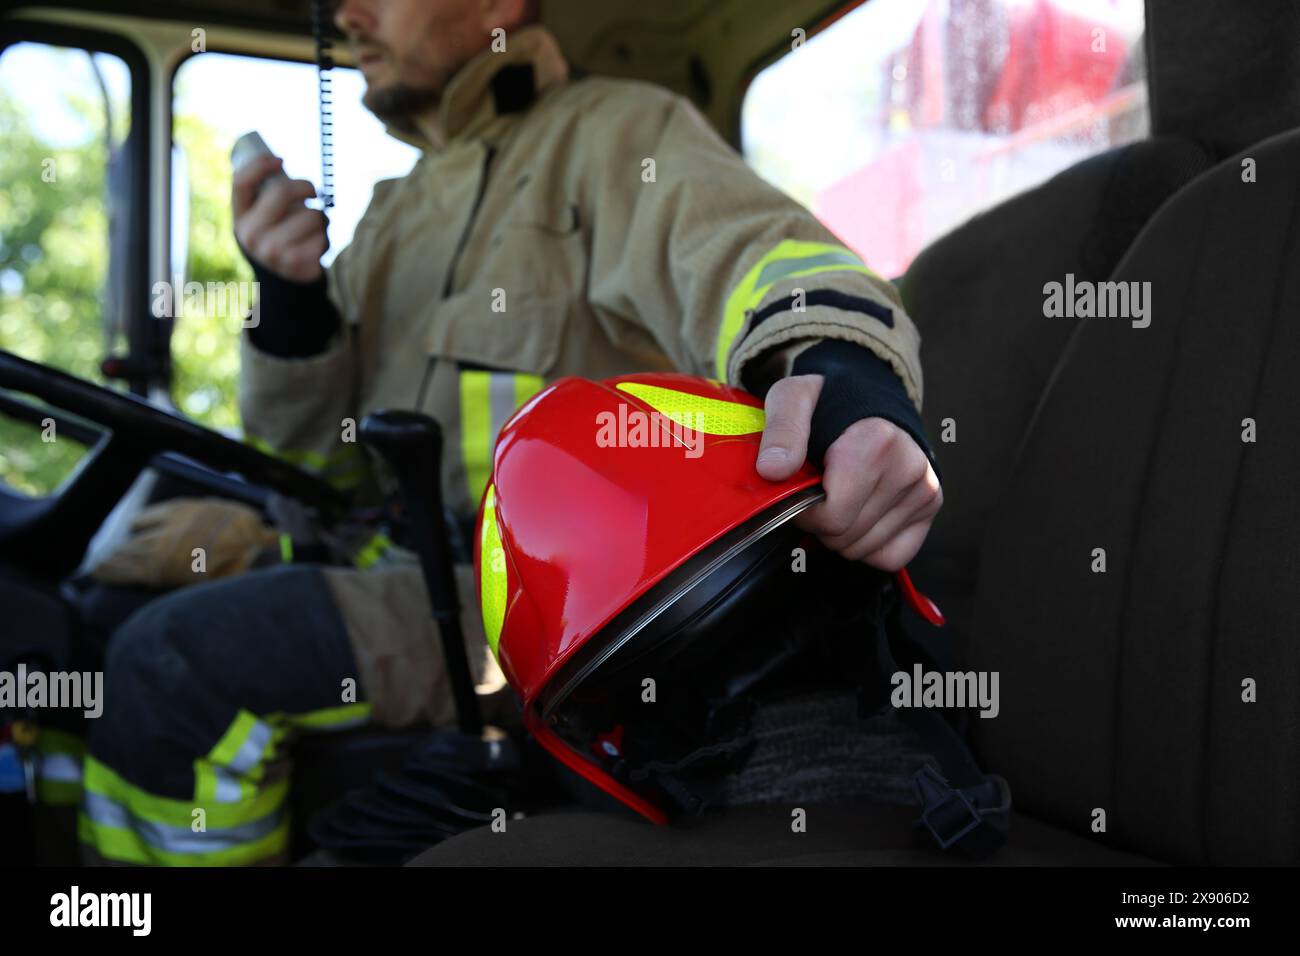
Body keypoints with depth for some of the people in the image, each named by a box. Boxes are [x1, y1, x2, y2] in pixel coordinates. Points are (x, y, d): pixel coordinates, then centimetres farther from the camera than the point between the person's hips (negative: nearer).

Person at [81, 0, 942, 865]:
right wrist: (290, 302, 1)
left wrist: (847, 375, -45)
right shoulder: (402, 210, 24)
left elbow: (744, 246, -22)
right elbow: (321, 455, 20)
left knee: (172, 663, -22)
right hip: (409, 569, 8)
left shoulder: (613, 131, 1)